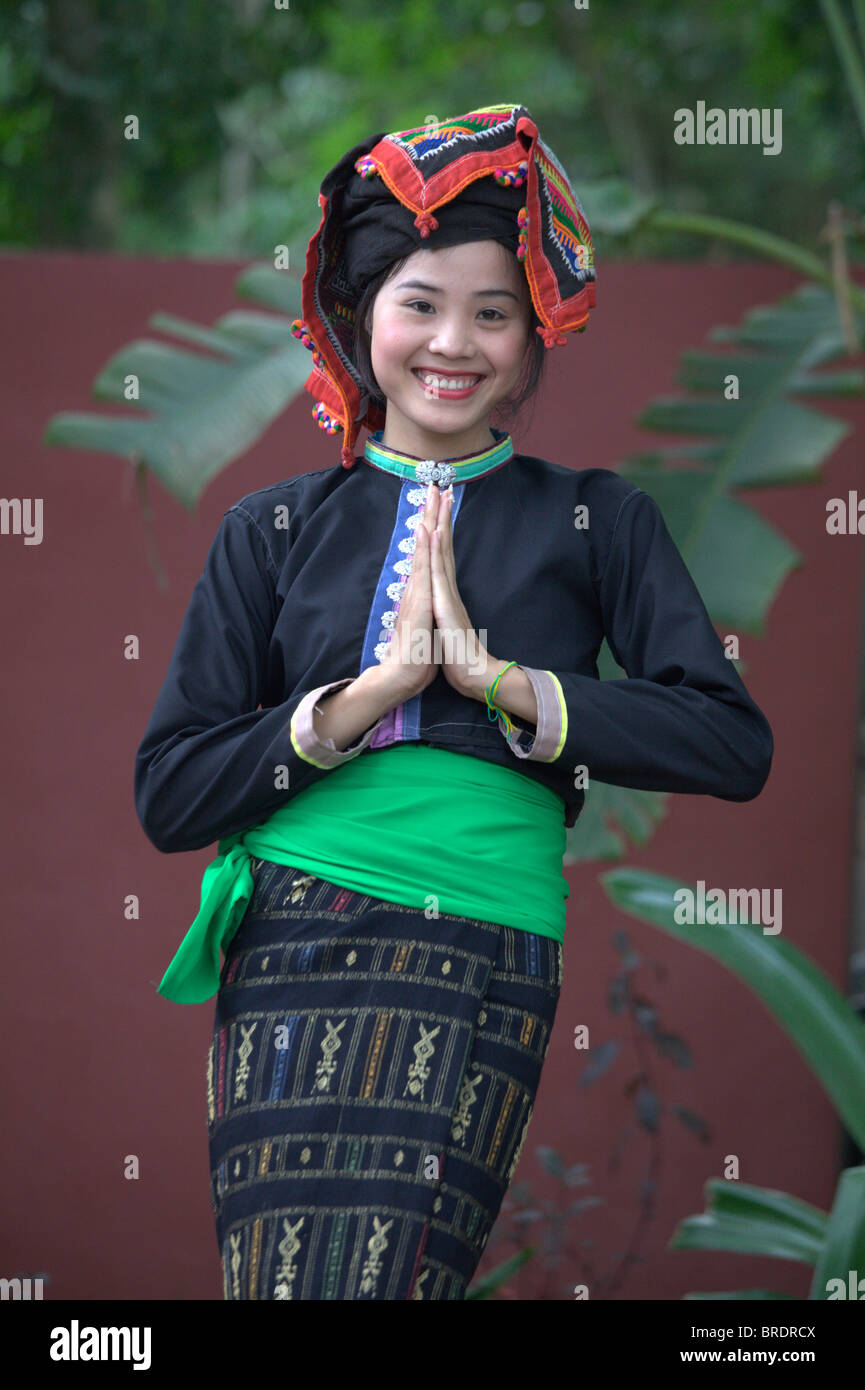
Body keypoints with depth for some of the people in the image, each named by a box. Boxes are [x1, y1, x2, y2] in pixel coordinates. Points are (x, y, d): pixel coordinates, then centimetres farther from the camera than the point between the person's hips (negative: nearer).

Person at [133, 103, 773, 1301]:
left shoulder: (596, 523, 12)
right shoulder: (276, 531, 14)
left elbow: (735, 747, 0)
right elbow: (168, 796, 7)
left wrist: (496, 678, -4)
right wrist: (375, 688, -4)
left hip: (486, 960, -1)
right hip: (293, 943, 1)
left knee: (391, 1268, -16)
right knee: (284, 1277, -12)